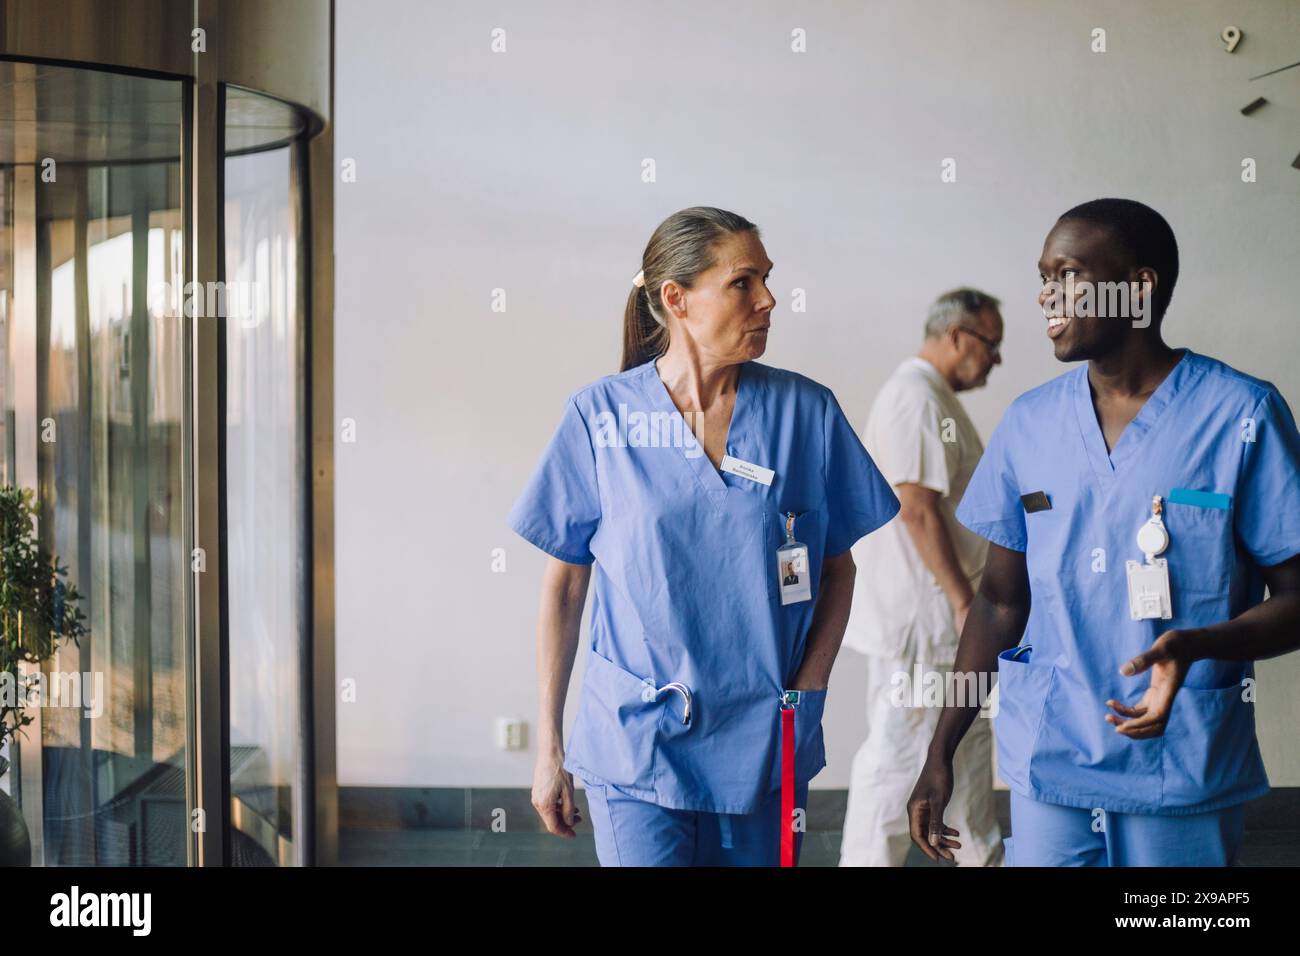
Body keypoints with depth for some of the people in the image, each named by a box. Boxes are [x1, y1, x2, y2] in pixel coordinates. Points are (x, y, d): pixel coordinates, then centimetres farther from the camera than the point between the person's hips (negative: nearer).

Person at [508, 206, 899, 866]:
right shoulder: (601, 415, -3)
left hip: (765, 749, 2)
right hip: (637, 742, -2)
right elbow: (564, 584, 2)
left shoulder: (805, 411, 0)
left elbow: (838, 570, 8)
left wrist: (804, 695, -4)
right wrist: (548, 744, 3)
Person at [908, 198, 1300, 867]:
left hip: (1184, 773, -3)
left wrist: (1192, 647, -26)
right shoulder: (1029, 422, 5)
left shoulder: (1242, 416, -7)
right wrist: (940, 752, 8)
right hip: (1048, 763, 3)